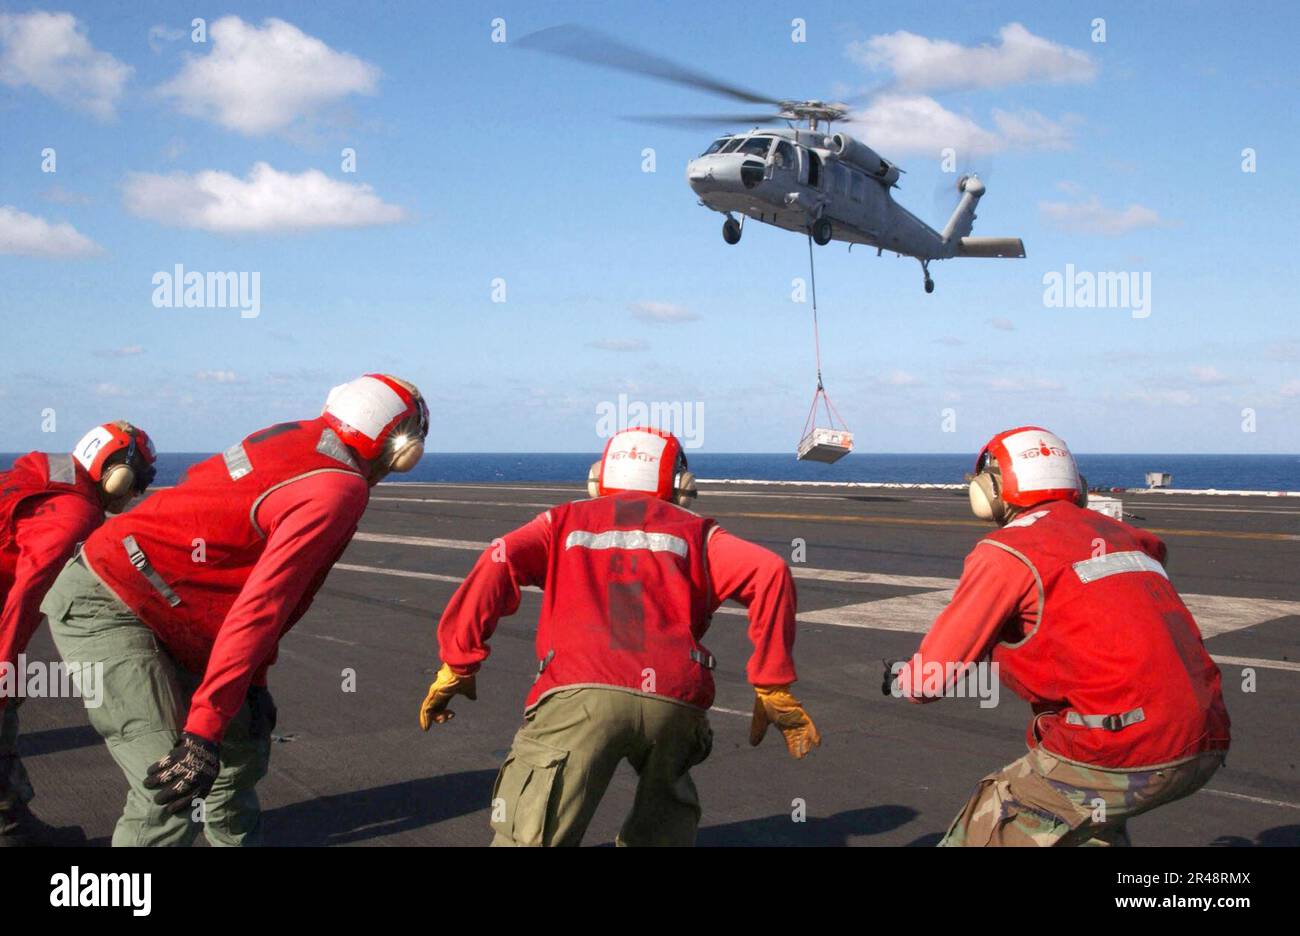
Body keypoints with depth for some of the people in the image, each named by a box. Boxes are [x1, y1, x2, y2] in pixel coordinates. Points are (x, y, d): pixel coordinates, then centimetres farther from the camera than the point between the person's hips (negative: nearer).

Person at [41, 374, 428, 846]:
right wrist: (203, 732, -29)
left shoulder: (299, 436, 5)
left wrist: (252, 682, 15)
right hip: (105, 611, -10)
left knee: (245, 745, 19)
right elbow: (260, 609, -28)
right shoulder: (340, 490, -20)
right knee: (174, 797, -17)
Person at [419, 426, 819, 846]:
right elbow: (769, 573, 10)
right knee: (665, 826, 28)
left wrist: (456, 666, 7)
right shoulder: (695, 532, 26)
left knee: (527, 836, -5)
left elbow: (499, 564, 7)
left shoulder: (565, 521, 26)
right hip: (675, 700, 2)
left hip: (580, 692, -2)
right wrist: (772, 688, 12)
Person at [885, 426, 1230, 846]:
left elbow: (932, 678, -2)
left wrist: (899, 680, 21)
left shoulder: (1007, 552, -2)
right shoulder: (1122, 535, 18)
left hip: (1120, 753, -7)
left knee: (986, 828, 7)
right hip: (1205, 750, 8)